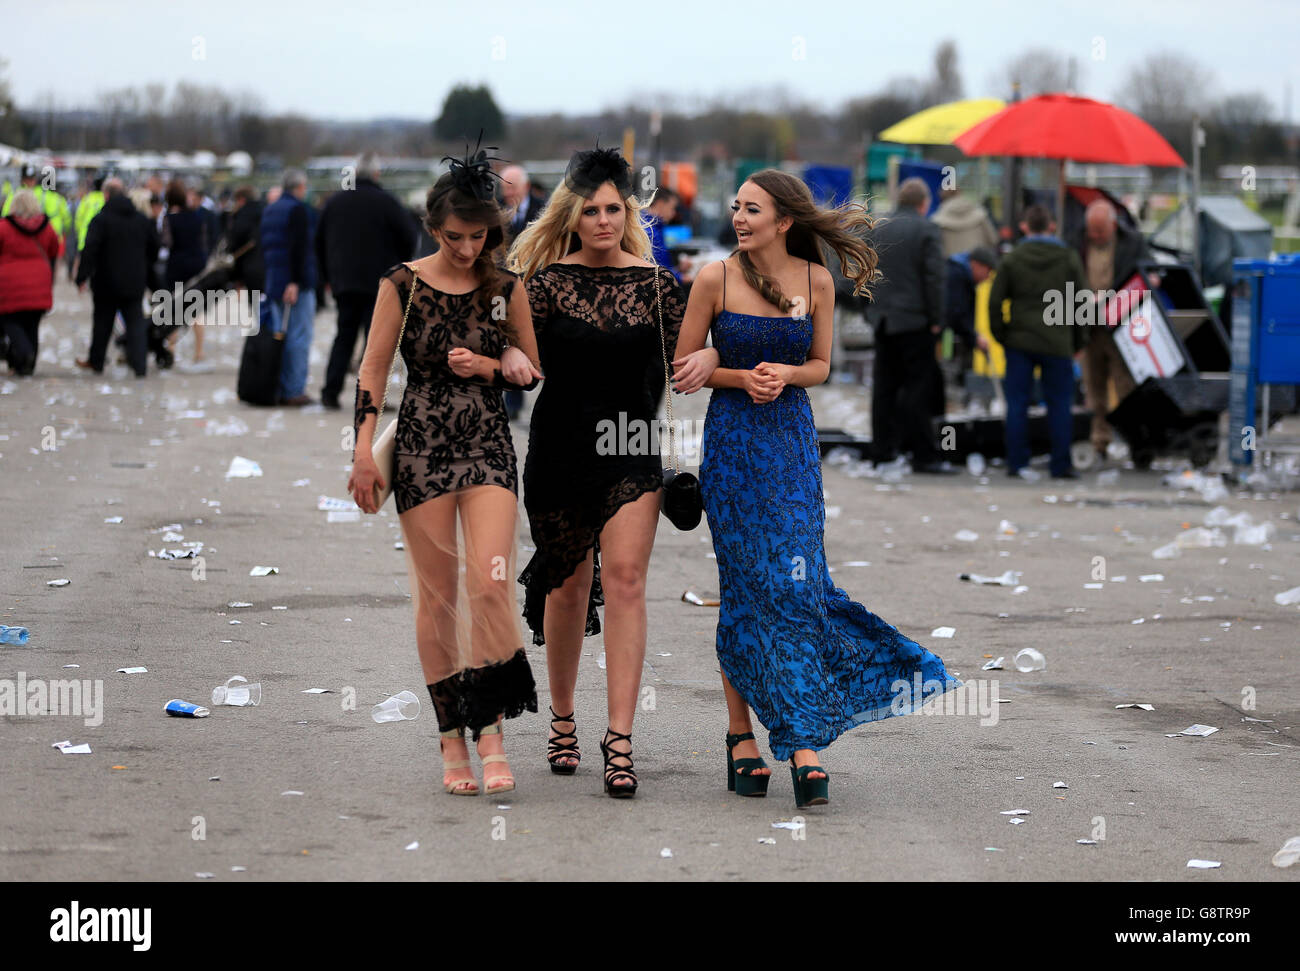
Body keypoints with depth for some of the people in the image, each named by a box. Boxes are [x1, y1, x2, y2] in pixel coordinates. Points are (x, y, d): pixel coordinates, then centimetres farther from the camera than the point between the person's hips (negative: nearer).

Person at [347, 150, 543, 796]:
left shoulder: (506, 289, 5)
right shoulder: (402, 284, -1)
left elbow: (533, 370, 16)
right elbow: (374, 369, 1)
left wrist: (490, 366, -5)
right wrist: (364, 451, -5)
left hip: (488, 441, 1)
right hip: (421, 444, -1)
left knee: (490, 582, -14)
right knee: (436, 594, 2)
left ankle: (490, 730, -7)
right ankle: (452, 739, 8)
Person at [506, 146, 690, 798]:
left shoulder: (655, 284, 4)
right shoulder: (547, 280, 0)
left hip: (633, 449, 0)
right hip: (560, 445, 0)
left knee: (624, 578, -11)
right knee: (568, 583, 9)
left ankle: (620, 739, -12)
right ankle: (562, 719, 30)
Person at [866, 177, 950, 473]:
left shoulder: (879, 229, 9)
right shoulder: (926, 229, -9)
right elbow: (934, 277, -13)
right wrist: (936, 319, -8)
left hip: (883, 318, 6)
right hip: (914, 320, -6)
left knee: (884, 386, 10)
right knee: (918, 386, -5)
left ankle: (882, 449, 12)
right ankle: (923, 455, -6)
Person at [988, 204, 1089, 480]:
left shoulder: (1012, 259, 1)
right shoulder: (1069, 259, 2)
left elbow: (995, 301, -1)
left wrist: (1001, 335, 8)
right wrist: (1078, 340, 12)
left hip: (1019, 342, 0)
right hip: (1057, 343, 0)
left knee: (1017, 403, 6)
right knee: (1059, 405, 5)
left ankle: (1016, 462, 5)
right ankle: (1061, 465, 4)